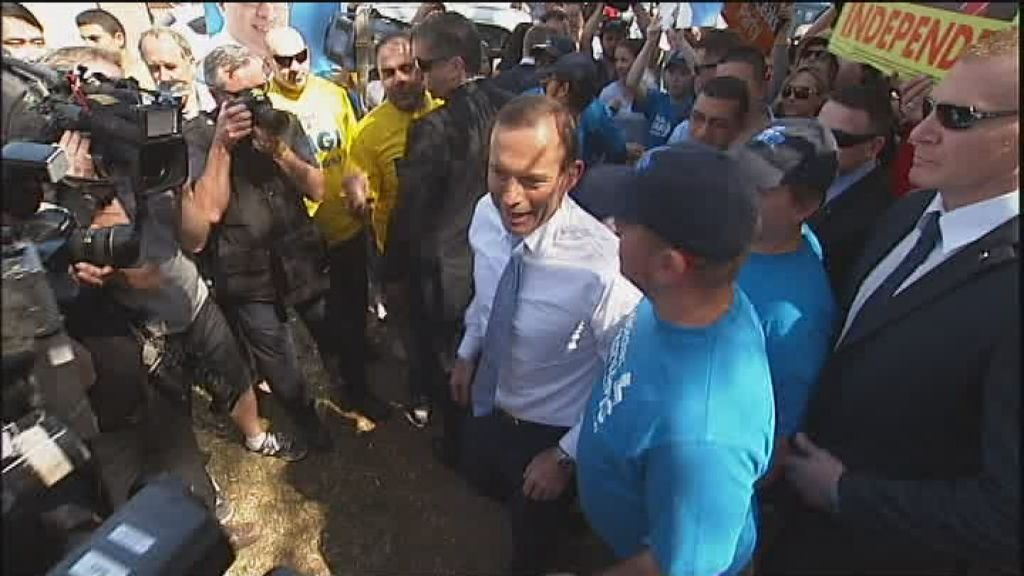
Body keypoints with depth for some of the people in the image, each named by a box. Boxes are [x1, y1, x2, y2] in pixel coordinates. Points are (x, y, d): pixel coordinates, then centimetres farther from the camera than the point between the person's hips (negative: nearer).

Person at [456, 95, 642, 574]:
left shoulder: (602, 266, -38)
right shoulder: (487, 215, -19)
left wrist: (566, 455, -16)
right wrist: (468, 352, 9)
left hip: (548, 433, -5)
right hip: (488, 403, 5)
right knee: (480, 477, 34)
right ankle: (526, 515, 66)